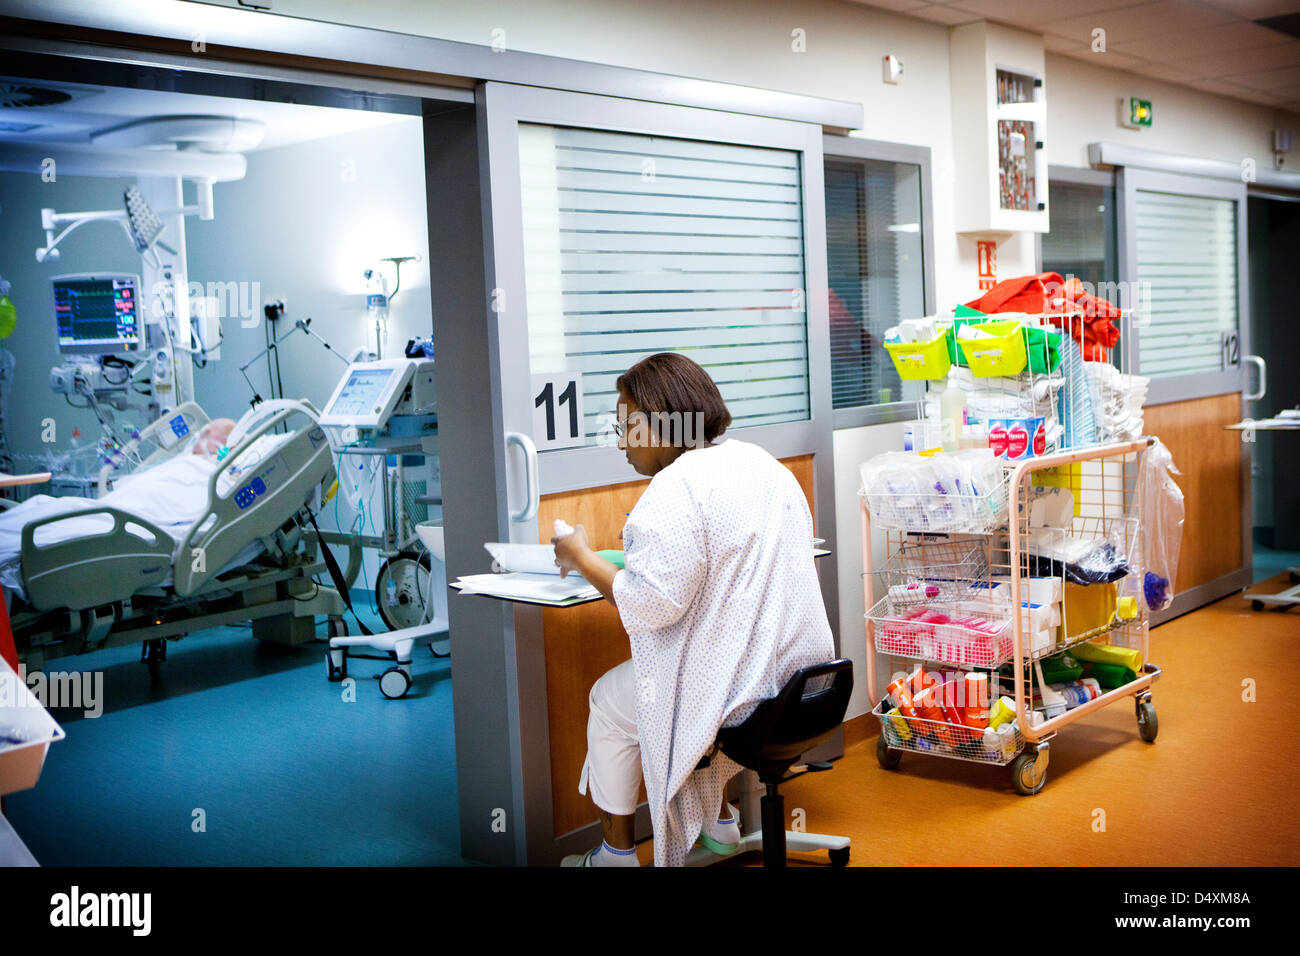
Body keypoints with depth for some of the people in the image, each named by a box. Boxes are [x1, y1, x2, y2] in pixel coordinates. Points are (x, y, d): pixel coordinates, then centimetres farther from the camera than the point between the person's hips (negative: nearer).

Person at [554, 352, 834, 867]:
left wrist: (583, 559, -10)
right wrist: (637, 553, 19)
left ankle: (617, 849, 29)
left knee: (609, 701, 16)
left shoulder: (676, 488, -20)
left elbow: (650, 606, -25)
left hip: (735, 690, -8)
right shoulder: (763, 463, 9)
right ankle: (717, 818, 44)